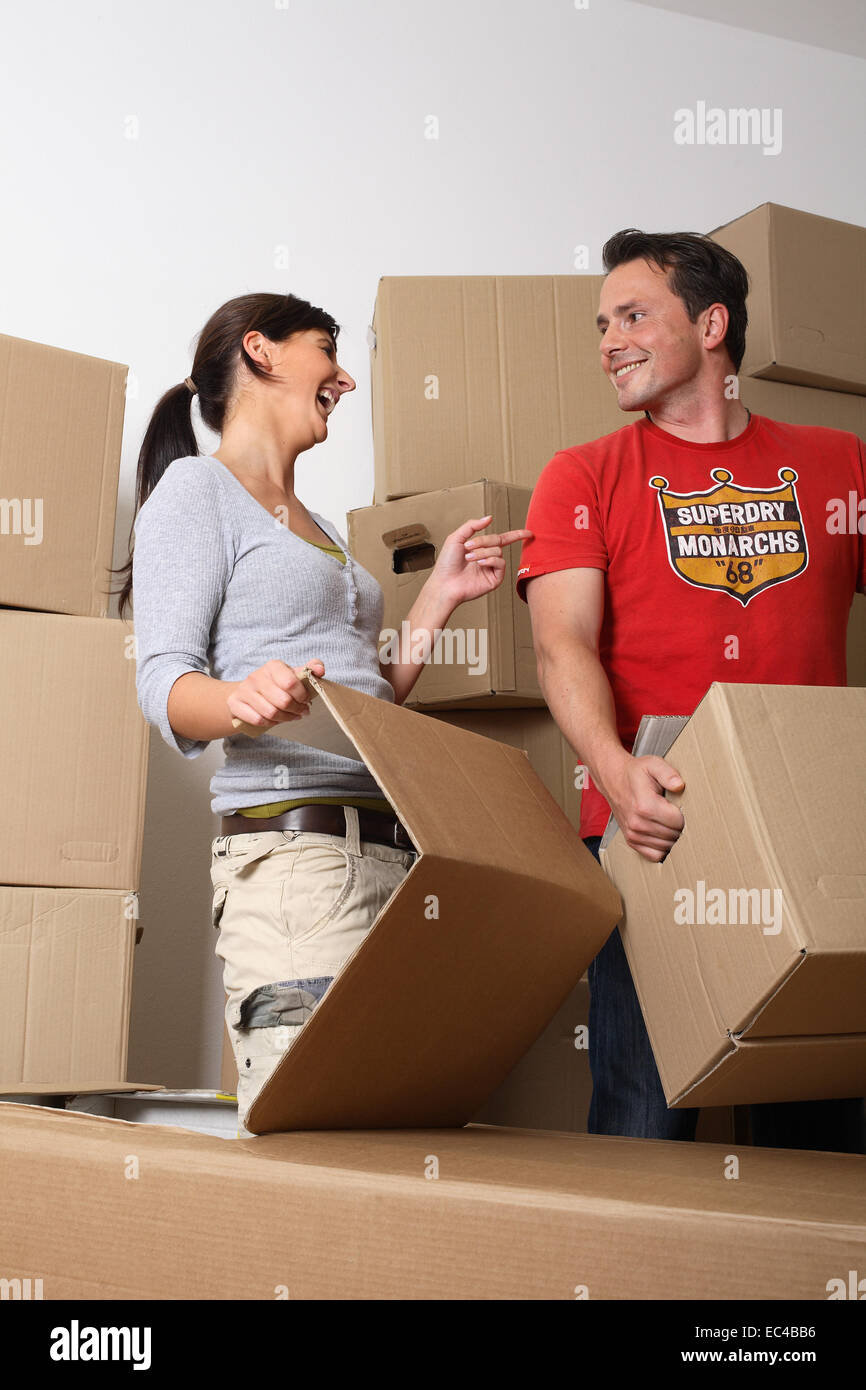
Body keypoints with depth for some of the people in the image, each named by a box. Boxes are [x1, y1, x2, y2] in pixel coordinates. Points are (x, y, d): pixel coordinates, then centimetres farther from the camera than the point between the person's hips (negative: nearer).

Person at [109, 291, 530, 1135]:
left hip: (392, 846, 8)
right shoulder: (197, 488, 4)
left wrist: (440, 595, 20)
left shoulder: (319, 528, 28)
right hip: (294, 846, -7)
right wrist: (240, 701, -28)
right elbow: (162, 683, -7)